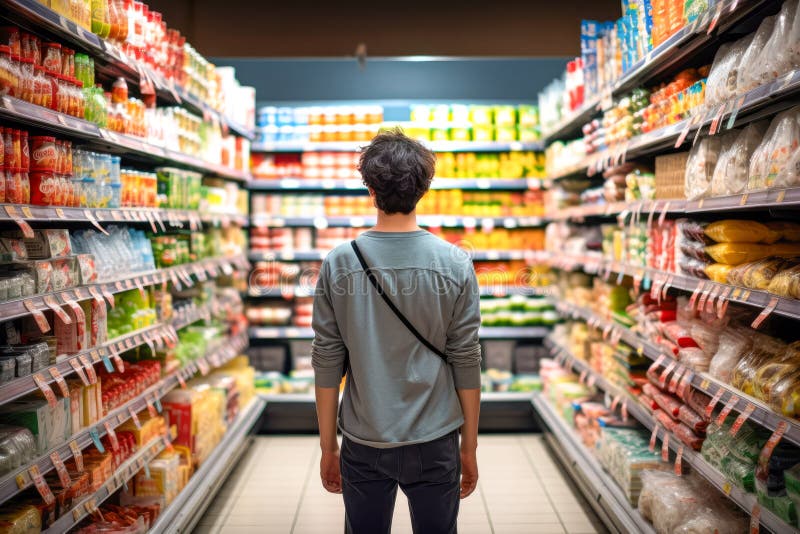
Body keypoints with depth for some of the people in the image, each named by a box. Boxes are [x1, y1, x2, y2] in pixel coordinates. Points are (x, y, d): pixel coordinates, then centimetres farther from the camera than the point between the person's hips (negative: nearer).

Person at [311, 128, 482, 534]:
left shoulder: (338, 264, -8)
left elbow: (327, 363, -4)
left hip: (363, 444, 1)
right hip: (434, 443, 0)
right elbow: (466, 361, -6)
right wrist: (470, 446, 6)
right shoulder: (455, 264, -9)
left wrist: (328, 447, 7)